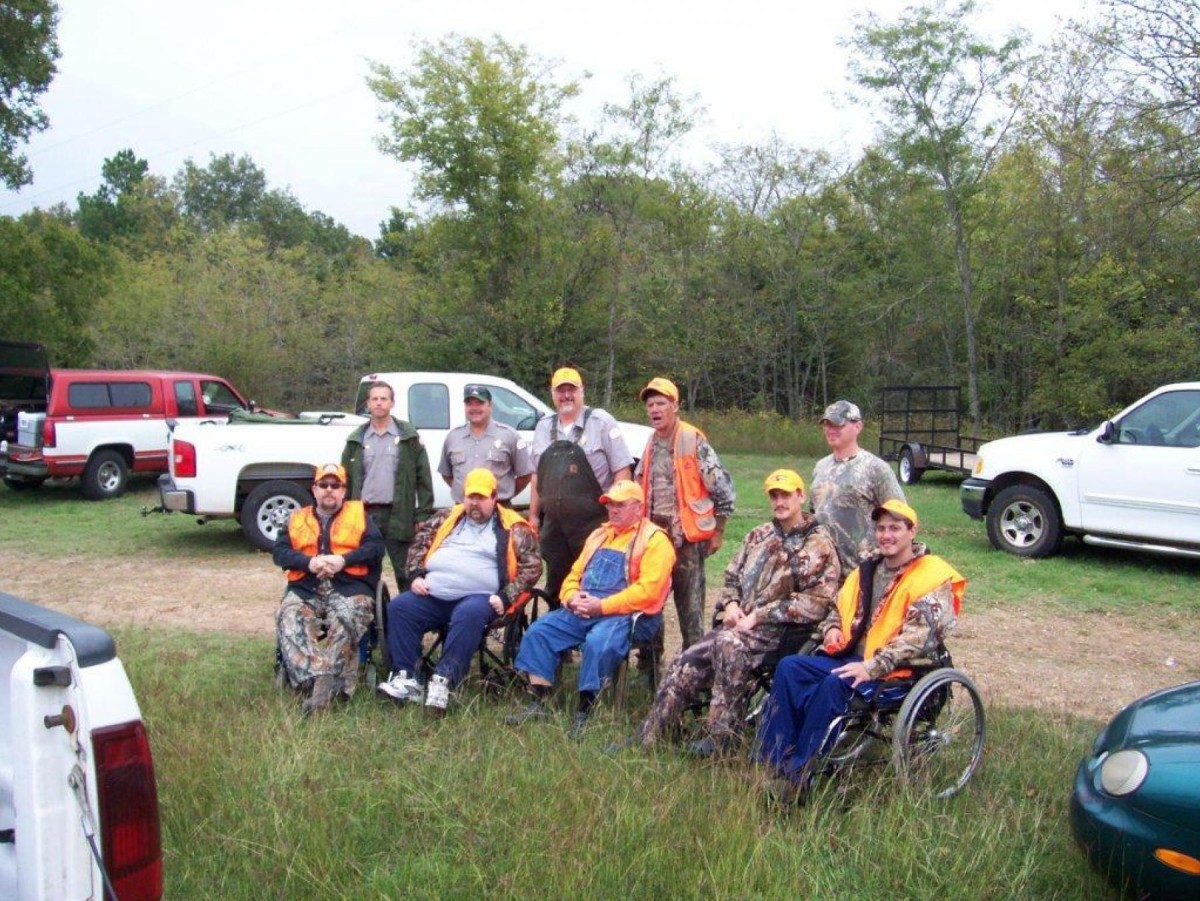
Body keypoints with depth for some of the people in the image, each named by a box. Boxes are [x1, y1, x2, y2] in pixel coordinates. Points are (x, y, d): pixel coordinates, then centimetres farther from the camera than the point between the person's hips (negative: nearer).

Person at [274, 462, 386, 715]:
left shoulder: (359, 514, 18)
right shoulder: (297, 518, 24)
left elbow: (376, 546, 4)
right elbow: (279, 552, 10)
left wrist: (343, 560, -11)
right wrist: (309, 562, -9)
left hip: (350, 586, -2)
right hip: (305, 590, 2)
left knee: (345, 618, -36)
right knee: (288, 619, -31)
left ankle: (322, 683, -40)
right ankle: (319, 678, -44)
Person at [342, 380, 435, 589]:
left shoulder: (408, 436, 3)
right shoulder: (356, 440, 11)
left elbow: (423, 477, 0)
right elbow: (346, 480, 11)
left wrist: (424, 515, -7)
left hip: (398, 515, -3)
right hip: (364, 515, 3)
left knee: (405, 574, 1)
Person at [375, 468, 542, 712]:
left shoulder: (512, 527, 6)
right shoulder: (447, 517, 18)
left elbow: (532, 566, 0)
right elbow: (419, 544, 23)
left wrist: (506, 597, -11)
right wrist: (417, 576, 6)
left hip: (479, 598, -4)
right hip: (433, 596, 4)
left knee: (469, 615, -36)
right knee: (399, 607, -17)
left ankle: (443, 680, -36)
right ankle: (406, 677, -19)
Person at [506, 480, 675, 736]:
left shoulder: (654, 540, -2)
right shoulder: (599, 535, 22)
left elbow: (647, 590, -15)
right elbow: (574, 575, 21)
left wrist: (602, 606, -19)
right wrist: (572, 597, -3)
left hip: (627, 615, -7)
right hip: (583, 612, 7)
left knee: (598, 642, -35)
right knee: (539, 631, -9)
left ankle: (584, 714, -23)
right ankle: (538, 703, -10)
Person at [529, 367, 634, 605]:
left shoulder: (601, 422, -2)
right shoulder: (544, 427, 14)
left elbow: (622, 469, -5)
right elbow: (537, 475, 20)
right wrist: (533, 515, 16)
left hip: (593, 524, -5)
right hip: (554, 525, 5)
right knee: (555, 589, 12)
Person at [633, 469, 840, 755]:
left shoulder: (818, 546, -4)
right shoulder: (759, 535, 16)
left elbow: (816, 602, -14)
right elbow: (732, 576, 22)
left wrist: (759, 616, -17)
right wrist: (730, 603, -2)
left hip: (780, 630, -7)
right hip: (741, 624, 7)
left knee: (729, 644, -35)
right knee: (686, 663, -7)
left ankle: (721, 737, -25)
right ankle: (647, 735, 1)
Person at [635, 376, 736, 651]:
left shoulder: (694, 441, -11)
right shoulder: (651, 445, 10)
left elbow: (723, 487, -9)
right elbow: (640, 489, 23)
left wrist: (717, 532, -5)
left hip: (687, 537, -6)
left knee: (690, 605, -1)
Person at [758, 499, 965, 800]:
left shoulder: (931, 578, -7)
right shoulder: (869, 569, 17)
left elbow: (918, 637, -18)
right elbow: (839, 608, 28)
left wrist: (872, 667, -26)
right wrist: (832, 629, 4)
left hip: (895, 672, -7)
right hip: (852, 657, 8)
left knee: (836, 684, -33)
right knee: (789, 667, -13)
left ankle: (800, 771, -24)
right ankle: (778, 759, -15)